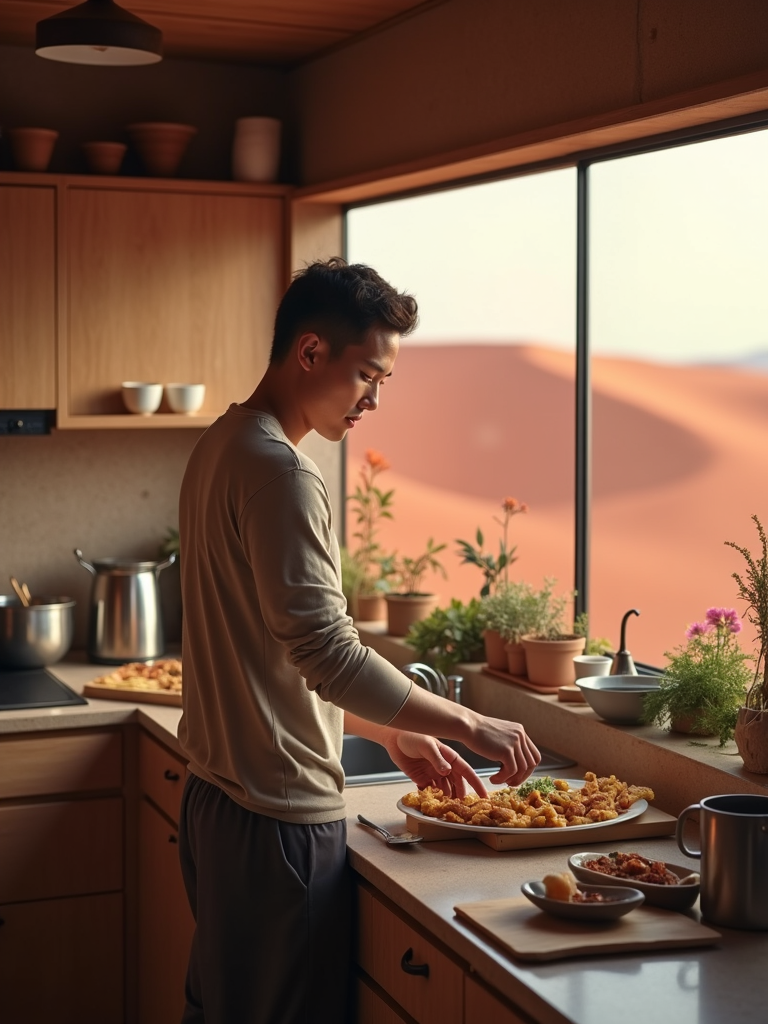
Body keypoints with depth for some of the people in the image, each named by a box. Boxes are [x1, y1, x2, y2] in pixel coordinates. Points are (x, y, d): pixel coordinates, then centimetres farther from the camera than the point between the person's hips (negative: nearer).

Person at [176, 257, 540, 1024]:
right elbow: (328, 656, -25)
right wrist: (468, 724, -16)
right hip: (278, 816, -10)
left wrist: (391, 733, 15)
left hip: (216, 791, 10)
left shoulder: (222, 447, 12)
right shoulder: (279, 471, -19)